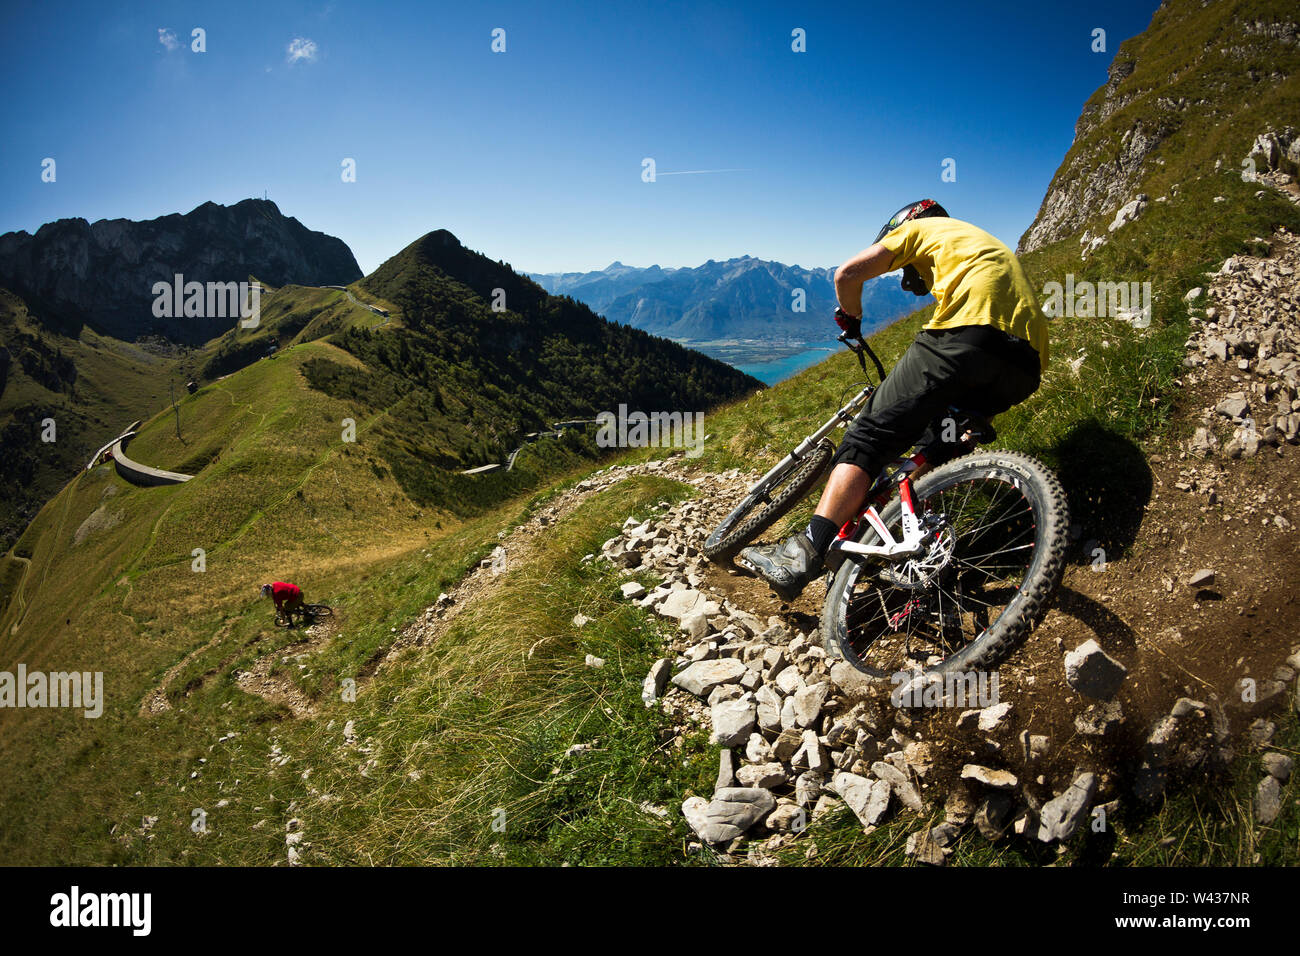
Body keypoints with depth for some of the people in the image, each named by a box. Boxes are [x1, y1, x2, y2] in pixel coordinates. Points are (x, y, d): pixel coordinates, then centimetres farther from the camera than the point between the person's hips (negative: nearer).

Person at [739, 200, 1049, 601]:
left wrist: (851, 320, 32)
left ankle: (806, 553, -20)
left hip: (967, 331, -7)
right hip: (1026, 366, 8)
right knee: (939, 447, 24)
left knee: (872, 435, -9)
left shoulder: (920, 227, 23)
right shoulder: (982, 240, 43)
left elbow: (847, 274, 12)